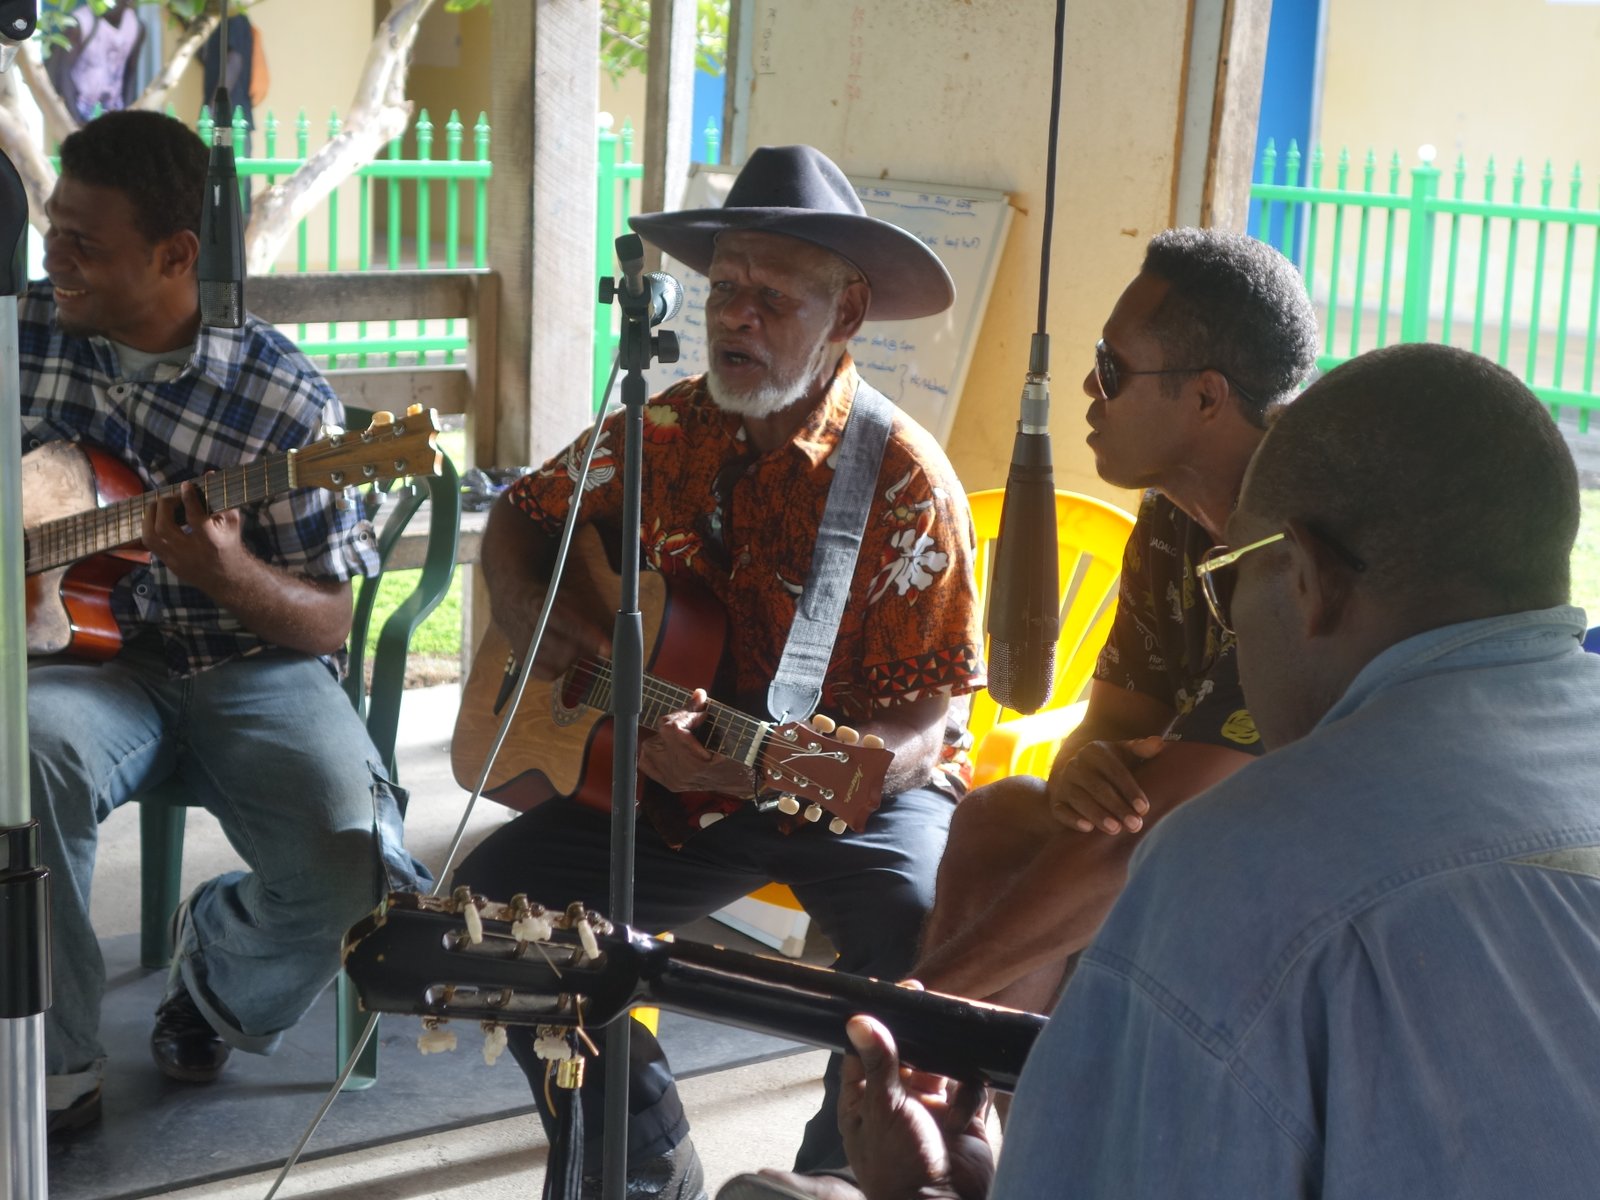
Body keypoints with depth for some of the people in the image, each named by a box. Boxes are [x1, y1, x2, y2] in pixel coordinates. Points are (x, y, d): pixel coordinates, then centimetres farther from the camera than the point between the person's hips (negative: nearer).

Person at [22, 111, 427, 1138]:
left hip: (247, 663, -1)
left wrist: (229, 574, -25)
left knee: (355, 876, -25)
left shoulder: (285, 400, -8)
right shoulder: (28, 332, 1)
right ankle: (55, 1074, -15)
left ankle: (215, 978, 14)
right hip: (85, 656, 1)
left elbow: (329, 625, -5)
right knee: (34, 747, -35)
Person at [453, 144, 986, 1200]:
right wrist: (524, 606, -4)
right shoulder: (663, 431, 2)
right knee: (488, 896, -16)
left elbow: (916, 726, -17)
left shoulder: (904, 485, -14)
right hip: (672, 792, 4)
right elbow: (521, 517, 19)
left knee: (925, 934, -33)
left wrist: (758, 772, -32)